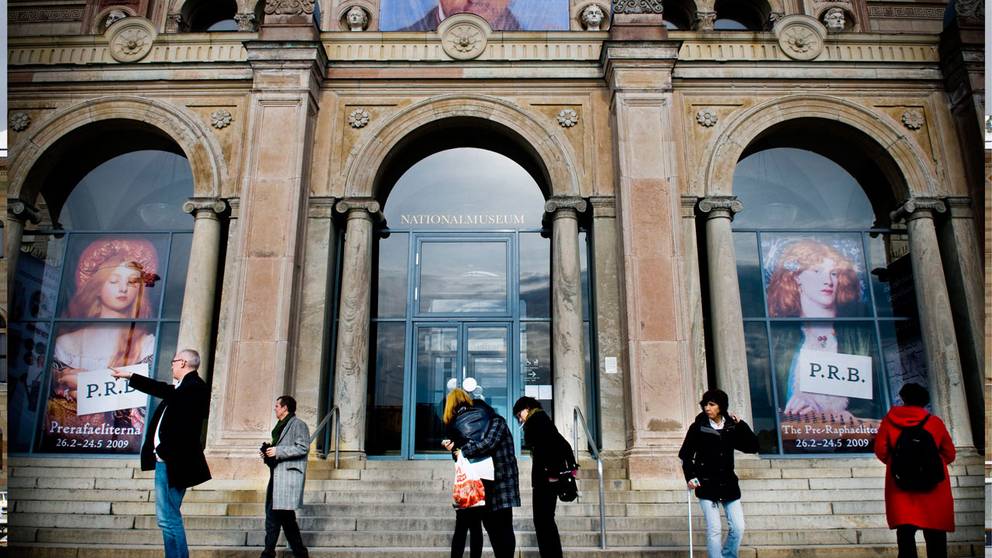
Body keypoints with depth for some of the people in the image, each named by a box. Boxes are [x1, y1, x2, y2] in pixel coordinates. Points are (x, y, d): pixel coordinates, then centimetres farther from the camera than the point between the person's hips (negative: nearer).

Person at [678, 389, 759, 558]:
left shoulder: (732, 427, 4)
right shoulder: (698, 427, -4)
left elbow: (752, 447, 0)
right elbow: (685, 454, -1)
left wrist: (741, 425, -7)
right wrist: (690, 477, -12)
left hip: (728, 484, 3)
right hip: (707, 485, -3)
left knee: (738, 527, 3)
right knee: (714, 529, -4)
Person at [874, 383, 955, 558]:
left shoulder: (891, 418, 3)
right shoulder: (935, 422, 3)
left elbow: (880, 451, -1)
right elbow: (950, 455, 7)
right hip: (933, 486, 0)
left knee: (905, 533, 3)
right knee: (935, 537, 7)